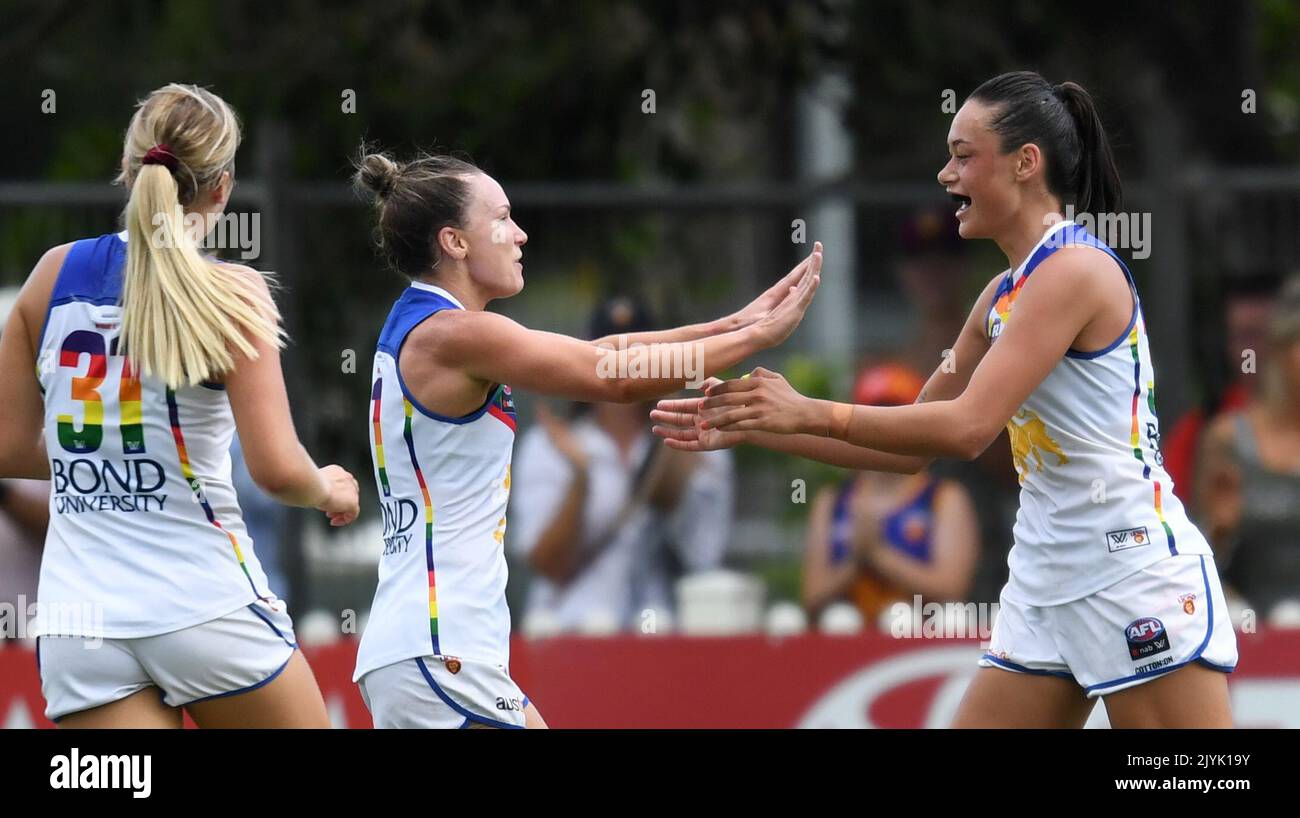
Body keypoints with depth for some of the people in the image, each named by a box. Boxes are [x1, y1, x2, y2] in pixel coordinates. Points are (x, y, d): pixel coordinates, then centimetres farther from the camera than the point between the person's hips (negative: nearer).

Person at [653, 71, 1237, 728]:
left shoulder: (1073, 269, -14)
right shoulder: (1004, 297, 13)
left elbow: (967, 428, -22)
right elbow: (912, 446, 19)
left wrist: (811, 413, -16)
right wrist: (754, 427, 14)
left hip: (1134, 578, -9)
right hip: (1047, 592, 9)